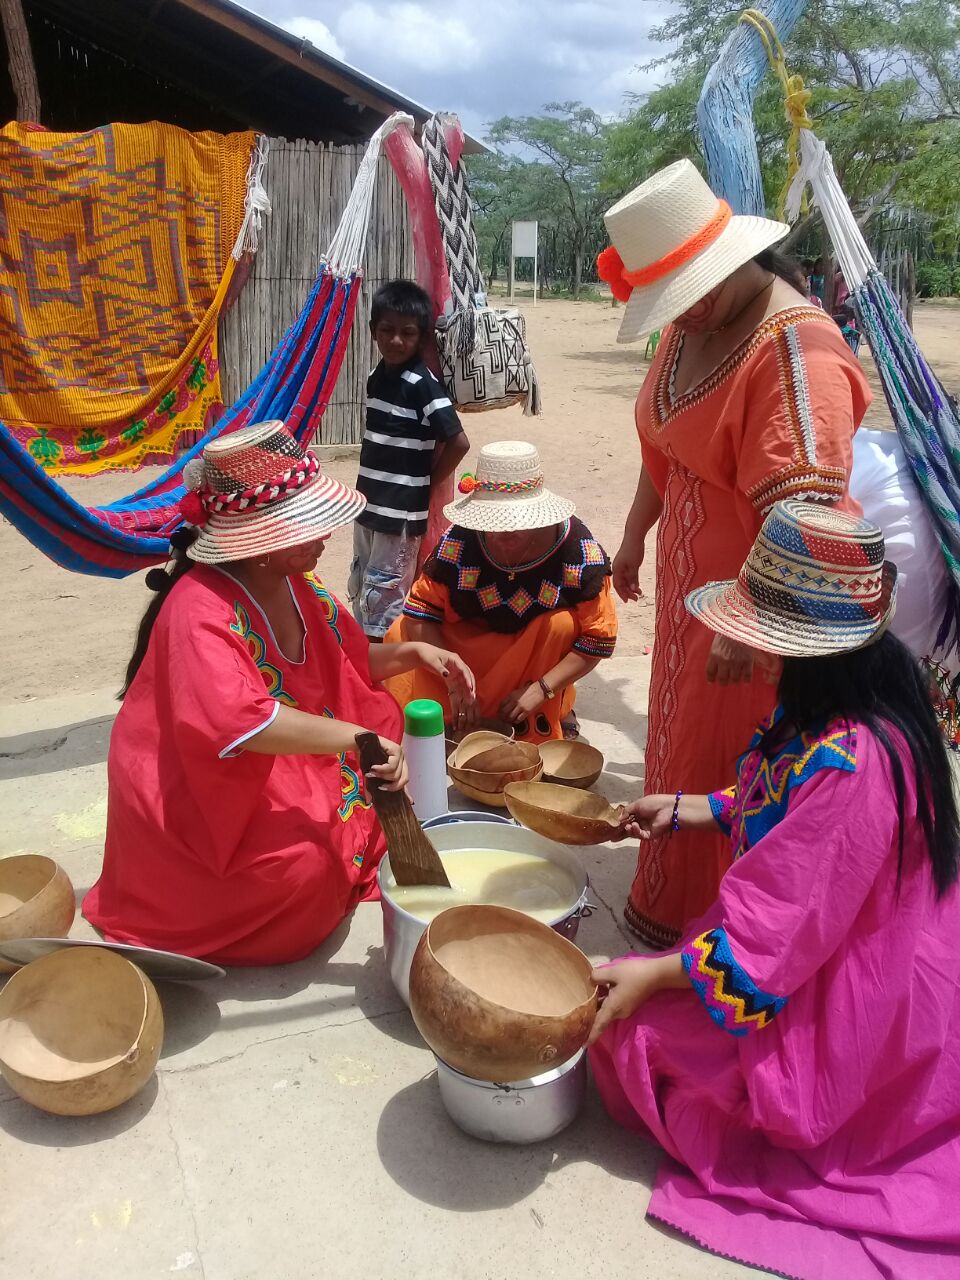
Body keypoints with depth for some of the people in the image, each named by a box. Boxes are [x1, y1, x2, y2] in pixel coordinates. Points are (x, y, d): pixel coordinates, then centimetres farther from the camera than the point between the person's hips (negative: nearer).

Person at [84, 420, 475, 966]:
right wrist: (355, 737, -47)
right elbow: (235, 720, -47)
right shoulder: (201, 611, -30)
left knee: (384, 717, 2)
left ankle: (339, 868, 12)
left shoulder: (293, 582, -2)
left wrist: (410, 652, -4)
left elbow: (350, 662, 13)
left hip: (290, 770, 9)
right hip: (200, 797, -9)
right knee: (304, 860, -31)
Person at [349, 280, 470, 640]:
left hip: (402, 513, -8)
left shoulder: (423, 384, -15)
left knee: (384, 597, -2)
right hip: (369, 506, 8)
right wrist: (368, 492, 9)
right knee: (360, 589, 17)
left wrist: (426, 484, -9)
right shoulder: (376, 377, 8)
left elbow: (458, 443, -19)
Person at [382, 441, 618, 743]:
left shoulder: (580, 552, -24)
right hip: (472, 644, 1)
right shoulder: (460, 540, -21)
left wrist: (541, 689, -28)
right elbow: (421, 611, -20)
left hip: (544, 653, -1)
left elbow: (599, 638, -20)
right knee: (401, 634, -21)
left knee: (562, 623, -33)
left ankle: (556, 714, -8)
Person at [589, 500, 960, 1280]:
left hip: (848, 1004, -9)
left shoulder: (849, 760, -36)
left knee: (632, 1021, -10)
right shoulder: (868, 689, -6)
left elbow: (777, 932, -30)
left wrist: (653, 975, -22)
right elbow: (784, 806, 10)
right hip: (857, 955, 9)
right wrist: (686, 810, 6)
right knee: (647, 993, 12)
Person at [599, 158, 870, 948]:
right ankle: (670, 907, 42)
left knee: (732, 770, 5)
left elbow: (799, 514, -31)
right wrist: (635, 536, 22)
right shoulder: (692, 326, 3)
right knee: (680, 744, 20)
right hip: (691, 579, 9)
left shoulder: (795, 350, -25)